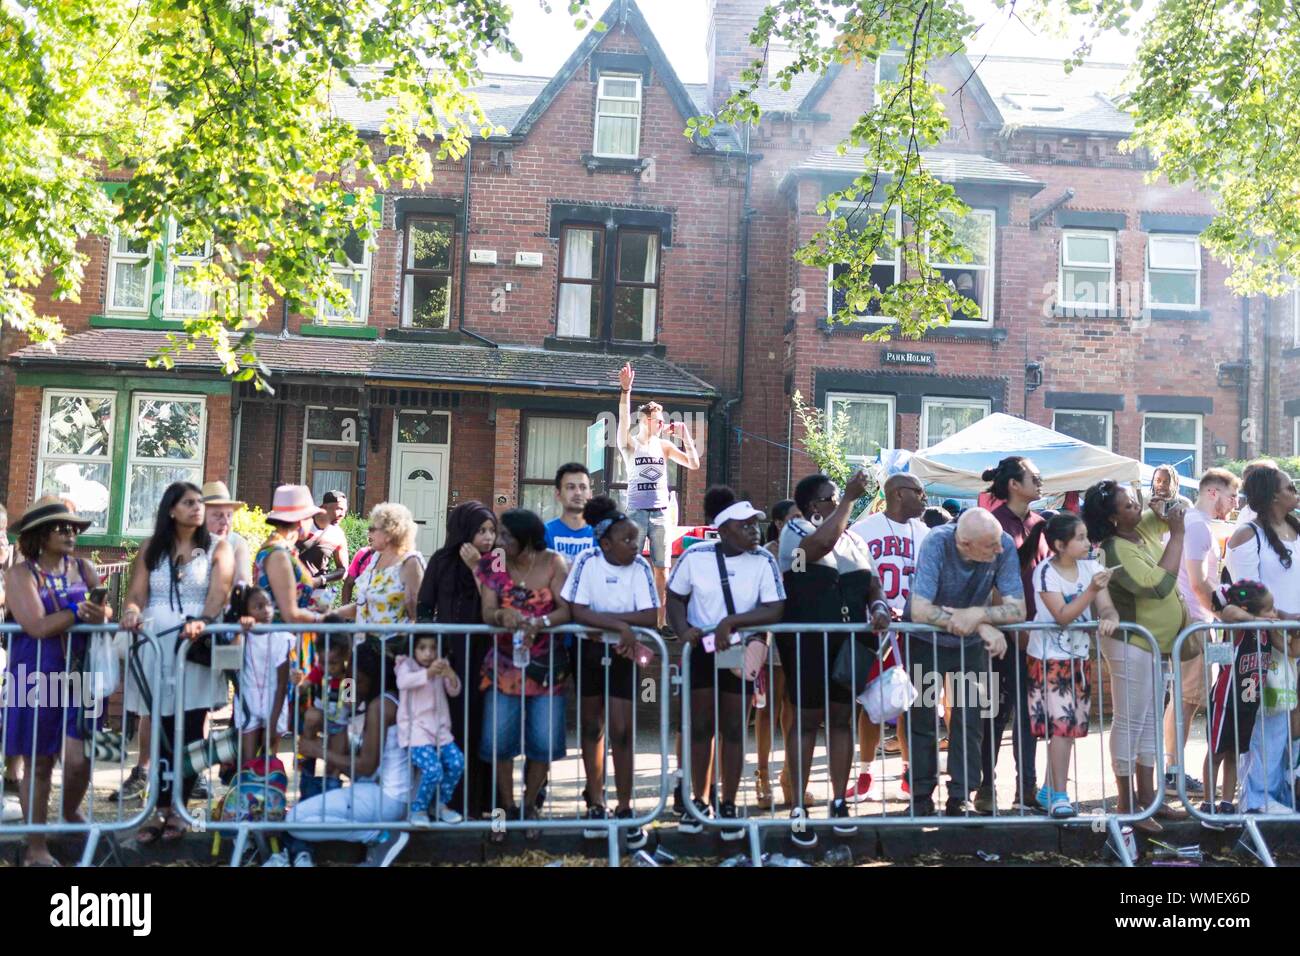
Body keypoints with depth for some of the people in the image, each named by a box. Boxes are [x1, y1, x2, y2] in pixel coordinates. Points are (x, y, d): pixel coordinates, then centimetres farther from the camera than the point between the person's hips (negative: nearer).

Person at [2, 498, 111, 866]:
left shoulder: (83, 568, 7)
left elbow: (106, 611, 1)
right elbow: (36, 626, -18)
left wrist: (100, 613, -19)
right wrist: (79, 610, -11)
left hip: (78, 676, 3)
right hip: (35, 678, -3)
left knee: (79, 759, 1)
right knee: (37, 763, 6)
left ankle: (70, 813, 32)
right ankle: (36, 846, 19)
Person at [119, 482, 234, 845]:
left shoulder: (218, 548, 4)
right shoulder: (151, 547, 11)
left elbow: (220, 590, -11)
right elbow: (137, 592, 3)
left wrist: (203, 621, -30)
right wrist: (132, 612, -20)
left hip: (196, 646, -2)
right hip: (155, 645, 2)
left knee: (189, 733, 1)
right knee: (162, 732, 6)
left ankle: (177, 812, 12)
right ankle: (162, 811, 13)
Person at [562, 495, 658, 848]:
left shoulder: (640, 566, -10)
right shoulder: (587, 561, -13)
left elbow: (651, 616, -17)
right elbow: (577, 612, -19)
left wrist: (601, 616, -21)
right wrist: (620, 624, -27)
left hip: (623, 654, 0)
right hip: (589, 651, 0)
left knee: (621, 731, -4)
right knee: (592, 728, 12)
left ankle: (624, 809, 11)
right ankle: (596, 804, 26)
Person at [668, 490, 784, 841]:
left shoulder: (764, 561, -13)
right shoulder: (695, 556, -12)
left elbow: (774, 610, -18)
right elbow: (675, 597, -1)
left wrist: (731, 622, -26)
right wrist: (683, 629, -18)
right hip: (701, 650, 0)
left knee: (733, 730, 8)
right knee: (700, 726, 9)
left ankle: (728, 805, 22)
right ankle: (698, 801, 25)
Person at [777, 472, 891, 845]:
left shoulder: (855, 539, 14)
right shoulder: (795, 531, -5)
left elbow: (873, 586, 14)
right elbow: (822, 544, -28)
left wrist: (880, 608, -8)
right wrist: (850, 498, -21)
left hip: (849, 642, 5)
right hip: (807, 642, -5)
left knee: (842, 719, 11)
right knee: (806, 721, 1)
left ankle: (839, 802, 22)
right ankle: (799, 809, 9)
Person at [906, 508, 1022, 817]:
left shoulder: (1004, 546, -24)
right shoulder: (936, 543, -31)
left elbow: (1017, 610, -22)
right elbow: (920, 611, -36)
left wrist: (976, 613, -38)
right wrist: (983, 626, -36)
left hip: (971, 644, 2)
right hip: (925, 641, -2)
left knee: (969, 719, -1)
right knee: (922, 719, 5)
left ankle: (960, 797, 14)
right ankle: (921, 797, 20)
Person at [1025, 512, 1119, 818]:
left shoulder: (1091, 568, -1)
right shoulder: (1045, 572, -16)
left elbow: (1107, 608, -5)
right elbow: (1063, 616, -21)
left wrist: (1109, 618, -29)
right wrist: (1091, 590, -31)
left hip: (1080, 656, 6)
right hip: (1049, 657, -5)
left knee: (1071, 725, 10)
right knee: (1061, 724, -10)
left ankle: (1049, 790, 23)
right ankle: (1059, 795, -1)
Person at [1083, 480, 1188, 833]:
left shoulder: (1143, 527, 2)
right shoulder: (1117, 551, -23)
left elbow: (1178, 510, 19)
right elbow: (1159, 584, -30)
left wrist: (1170, 509, -5)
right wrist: (1176, 535, -23)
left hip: (1153, 642, 9)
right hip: (1130, 644, -9)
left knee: (1150, 719, 15)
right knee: (1130, 722, -2)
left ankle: (1147, 795, 27)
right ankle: (1127, 806, 6)